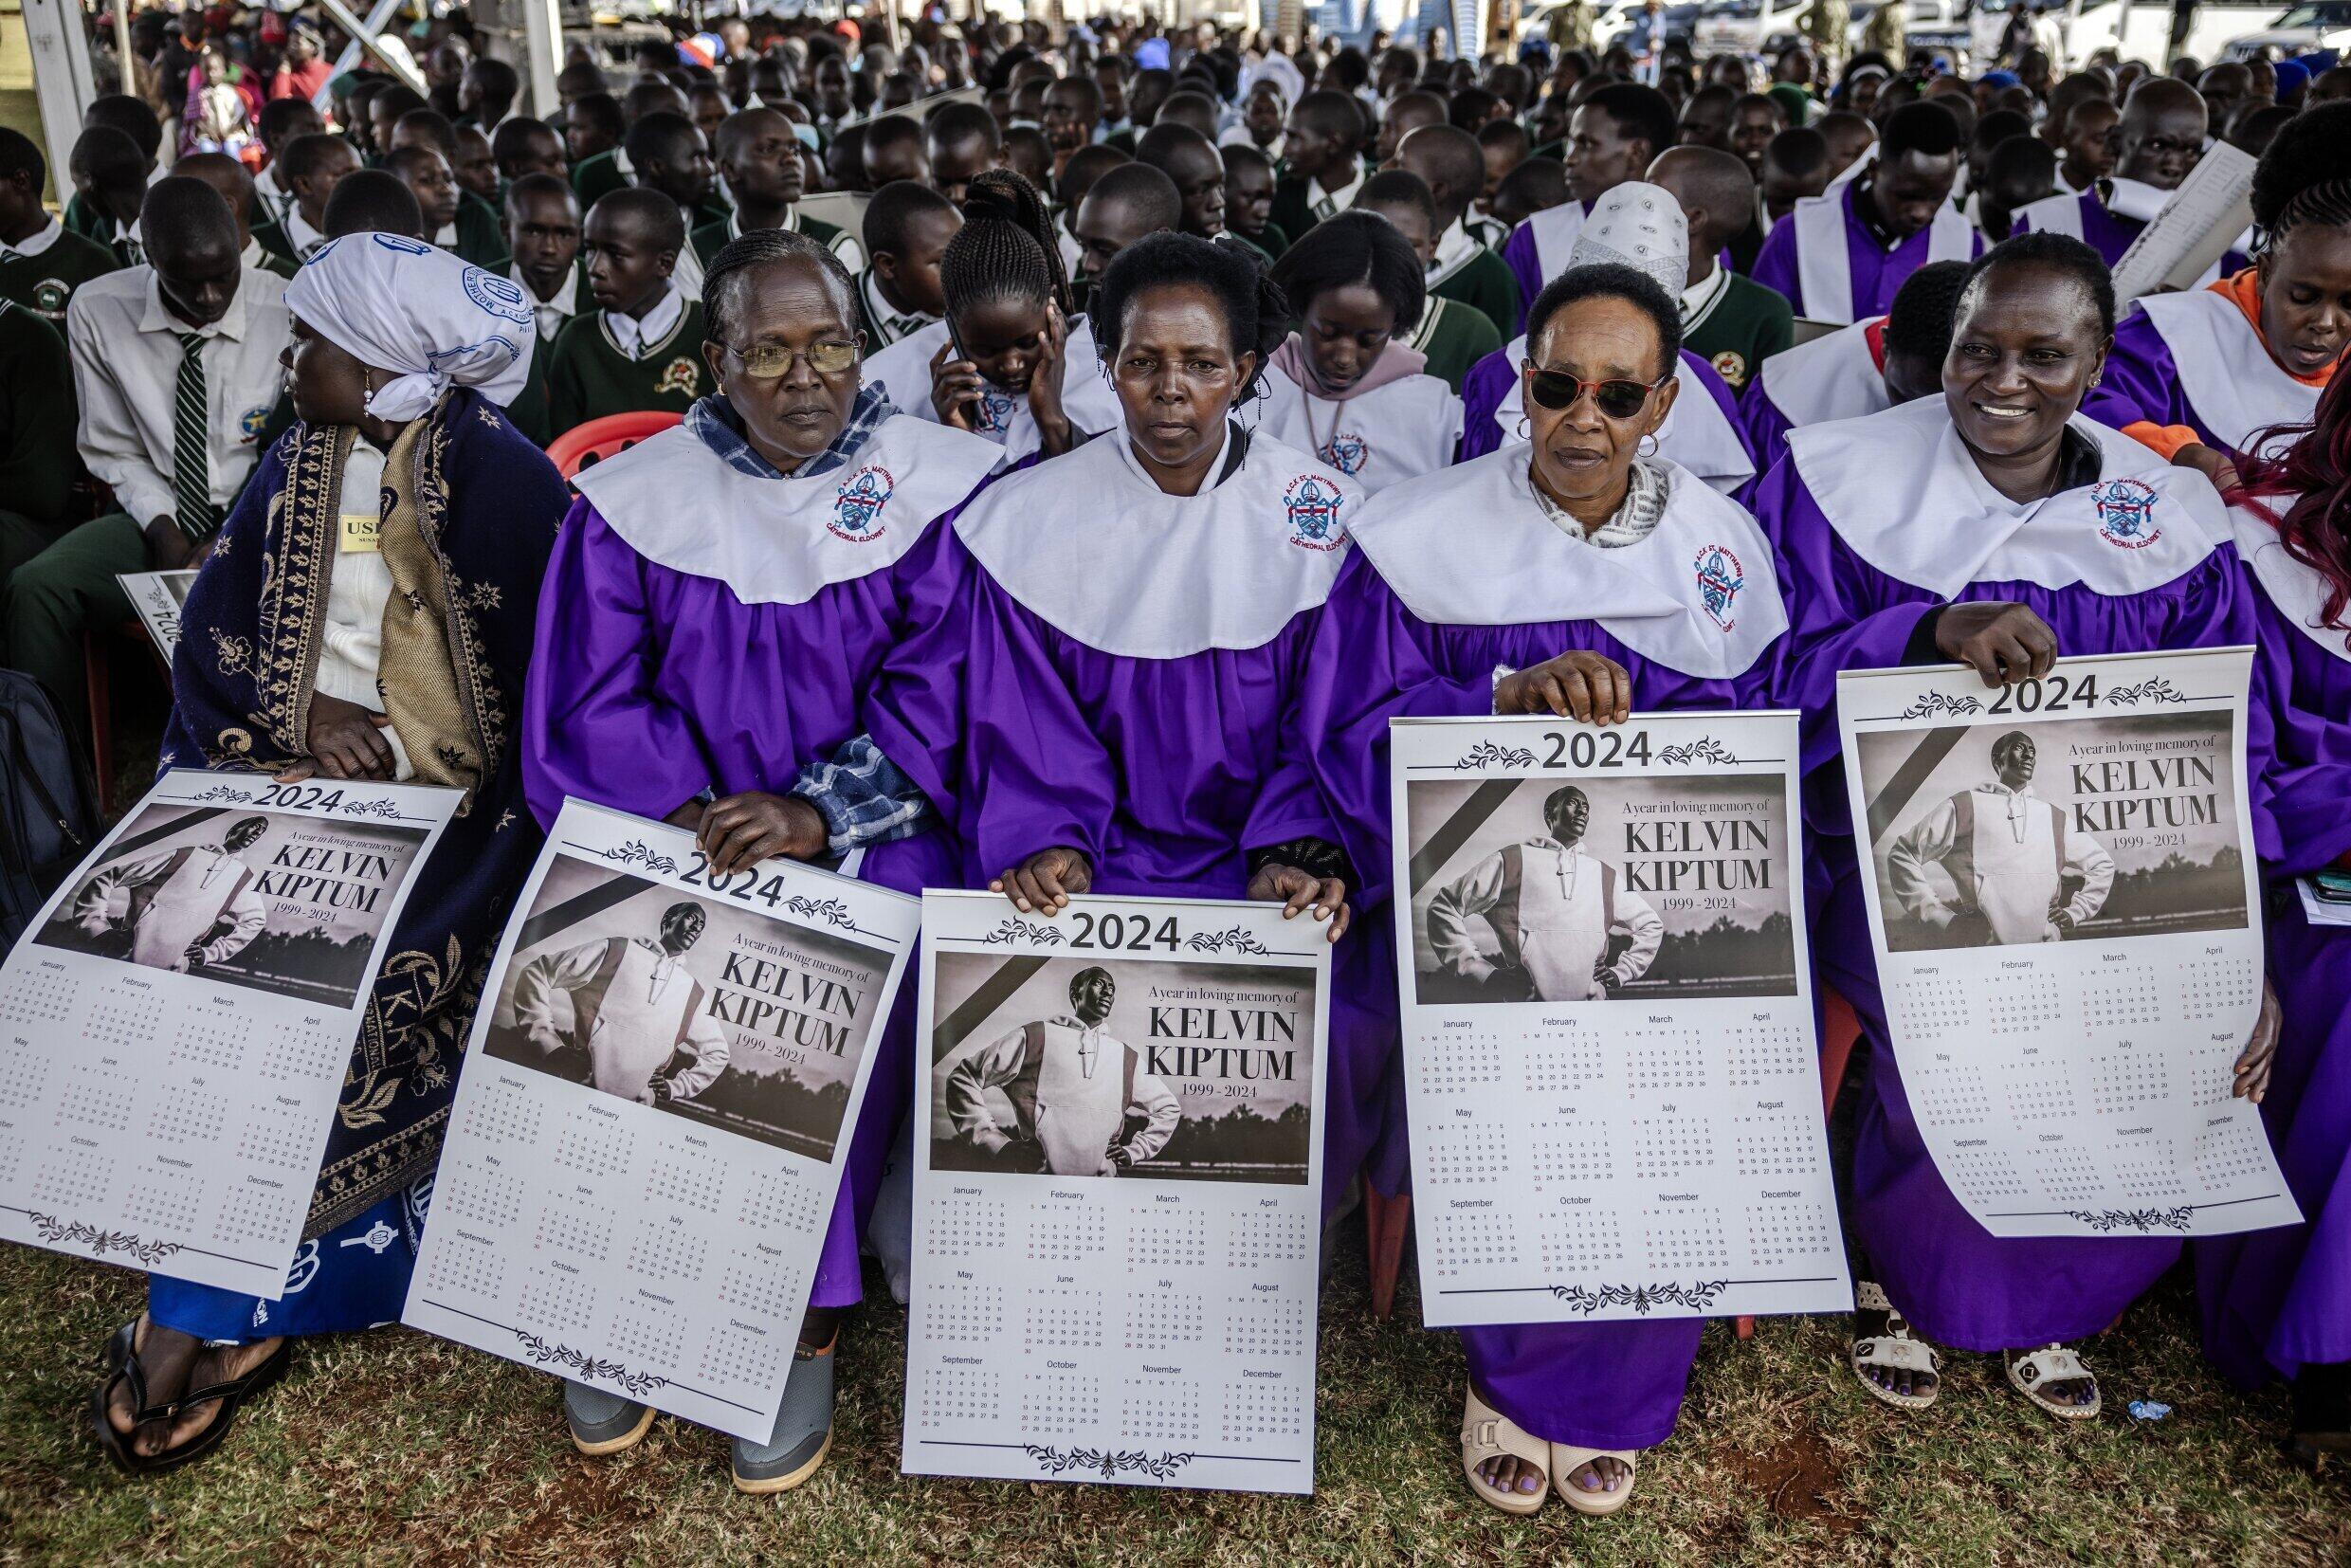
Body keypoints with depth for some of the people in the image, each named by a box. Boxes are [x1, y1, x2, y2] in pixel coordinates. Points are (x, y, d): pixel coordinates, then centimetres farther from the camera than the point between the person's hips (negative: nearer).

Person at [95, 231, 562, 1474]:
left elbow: (535, 692, -10)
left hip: (454, 799, -5)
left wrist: (394, 755, -17)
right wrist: (301, 713, -10)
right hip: (303, 771, 6)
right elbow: (213, 631, 8)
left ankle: (217, 1311, -4)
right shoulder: (296, 467, 11)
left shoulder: (501, 483, -8)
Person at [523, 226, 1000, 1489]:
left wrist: (820, 812, -18)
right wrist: (691, 809, -15)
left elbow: (945, 688, -6)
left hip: (874, 829, -2)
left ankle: (806, 1323, -6)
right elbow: (589, 701, 2)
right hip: (681, 829, 2)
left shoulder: (940, 485, 1)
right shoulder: (635, 497, 7)